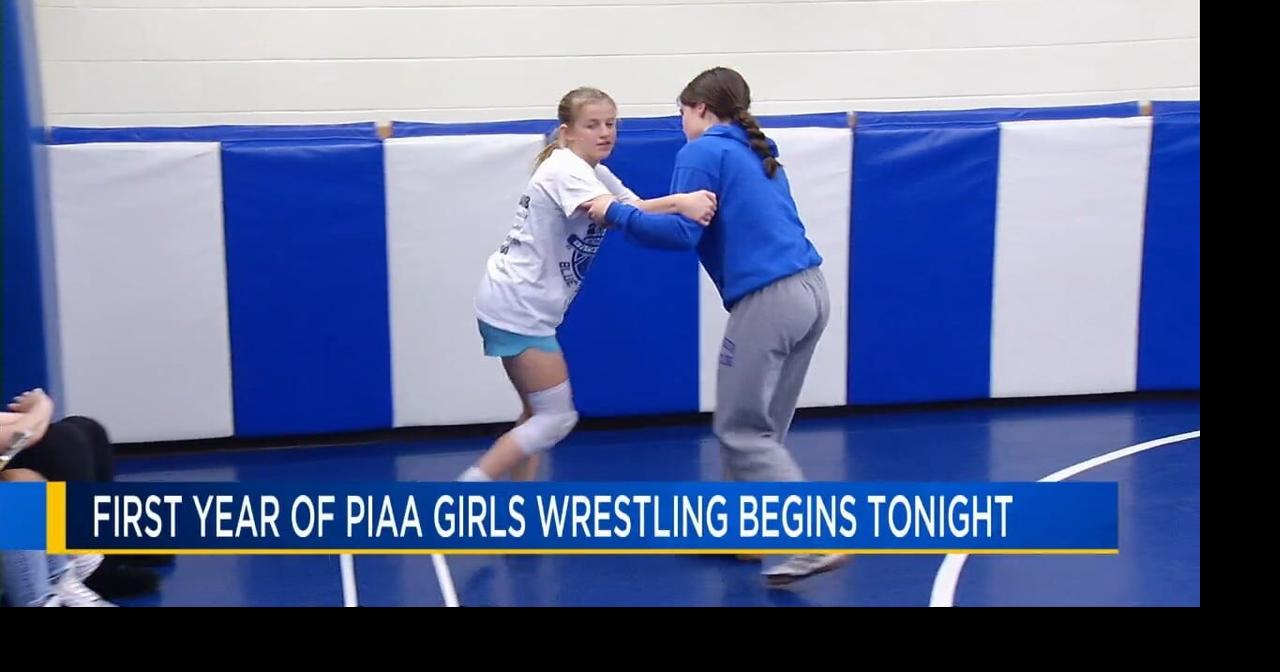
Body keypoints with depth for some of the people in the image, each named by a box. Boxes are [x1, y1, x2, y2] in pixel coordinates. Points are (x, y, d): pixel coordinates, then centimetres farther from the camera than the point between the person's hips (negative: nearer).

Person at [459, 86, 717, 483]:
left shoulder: (597, 175, 13)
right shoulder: (565, 169, -17)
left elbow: (635, 209, 0)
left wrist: (686, 207, -18)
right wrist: (679, 202, -45)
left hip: (522, 308, 10)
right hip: (517, 308, -10)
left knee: (540, 413, 16)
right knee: (557, 418, -6)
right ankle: (469, 487, -3)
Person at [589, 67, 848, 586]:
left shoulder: (704, 152, -2)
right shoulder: (757, 156, 24)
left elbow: (681, 233, -11)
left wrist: (616, 214, -1)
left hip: (769, 300, -9)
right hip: (809, 292, 9)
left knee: (741, 431, -1)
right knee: (761, 428, 17)